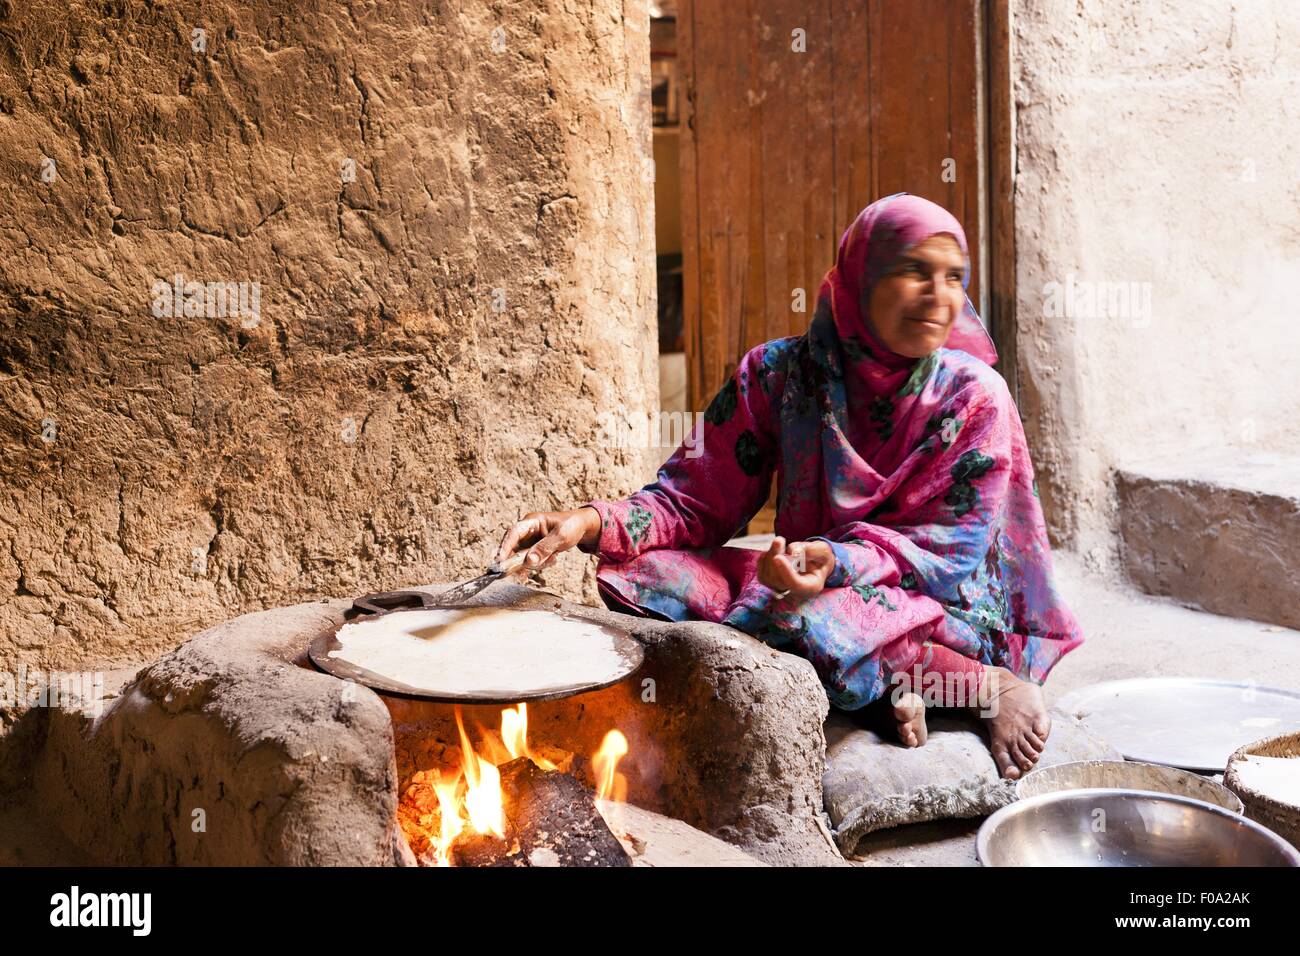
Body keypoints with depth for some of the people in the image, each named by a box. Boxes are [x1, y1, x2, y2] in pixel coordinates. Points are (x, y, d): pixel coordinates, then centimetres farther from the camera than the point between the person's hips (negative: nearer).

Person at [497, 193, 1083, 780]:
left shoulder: (974, 395, -9)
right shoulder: (780, 374, -2)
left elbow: (952, 545, -12)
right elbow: (700, 498, -1)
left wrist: (839, 561, -32)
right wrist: (596, 524, -21)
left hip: (937, 606, -5)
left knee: (794, 622, -36)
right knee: (650, 576, -21)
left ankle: (990, 684, -15)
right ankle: (892, 683, -22)